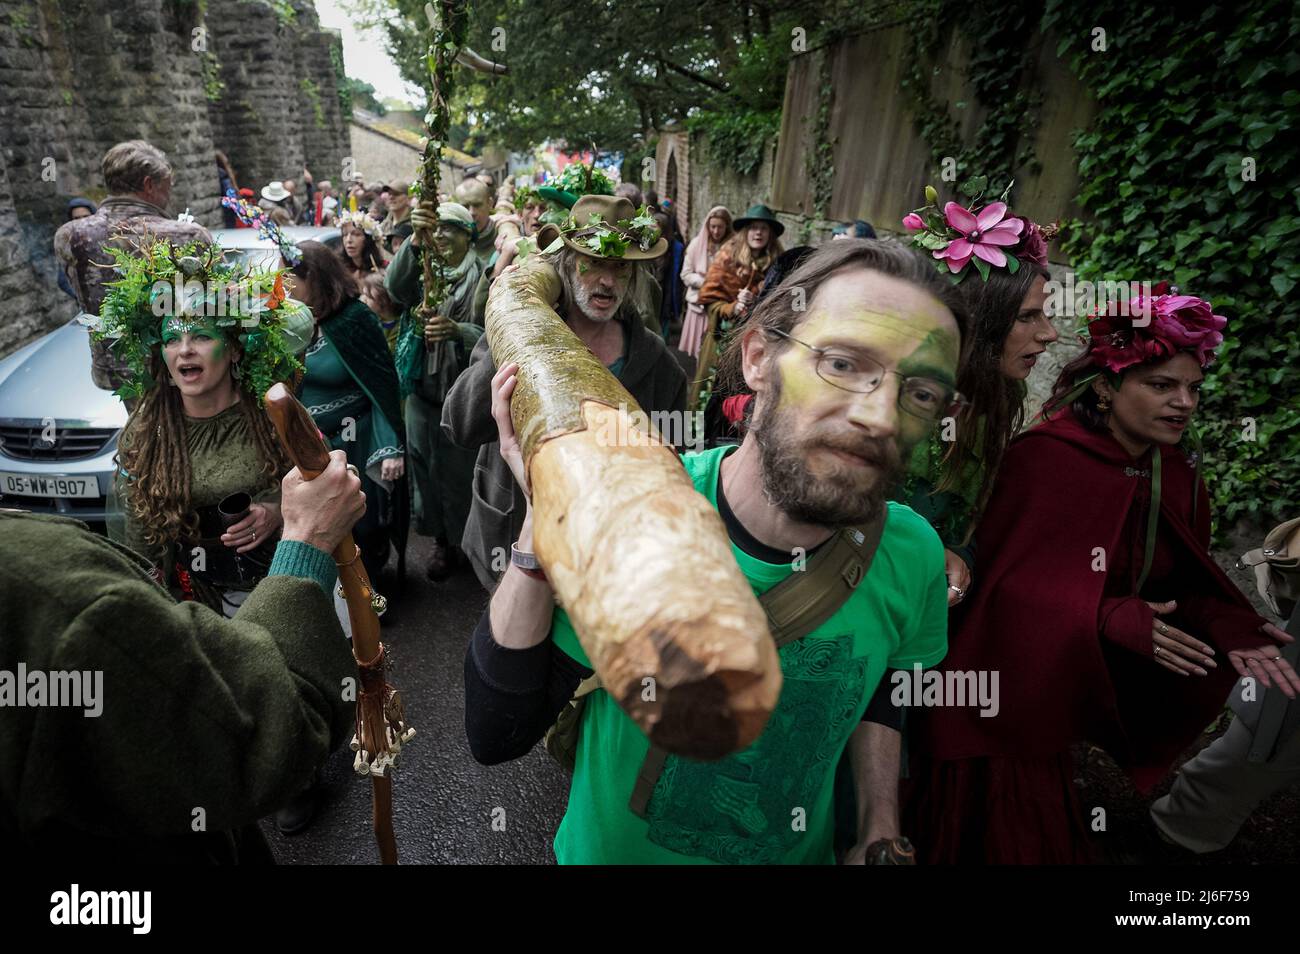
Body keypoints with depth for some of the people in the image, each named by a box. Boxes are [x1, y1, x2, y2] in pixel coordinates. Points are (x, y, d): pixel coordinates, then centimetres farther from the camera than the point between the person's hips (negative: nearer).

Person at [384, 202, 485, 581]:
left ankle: (464, 541, 25)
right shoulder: (422, 268, 6)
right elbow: (395, 287, -16)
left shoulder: (480, 276, -9)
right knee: (425, 467, 15)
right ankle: (441, 539, 33)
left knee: (457, 471, 5)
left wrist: (455, 330, -37)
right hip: (421, 386, 5)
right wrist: (415, 240, -29)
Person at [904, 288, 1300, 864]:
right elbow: (1005, 580, -21)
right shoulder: (1041, 459, -21)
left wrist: (1228, 628, -14)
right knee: (998, 839, 8)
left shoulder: (1178, 479, 2)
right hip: (996, 696, -6)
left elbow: (1178, 587, 6)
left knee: (1042, 836, 20)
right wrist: (1114, 619, -29)